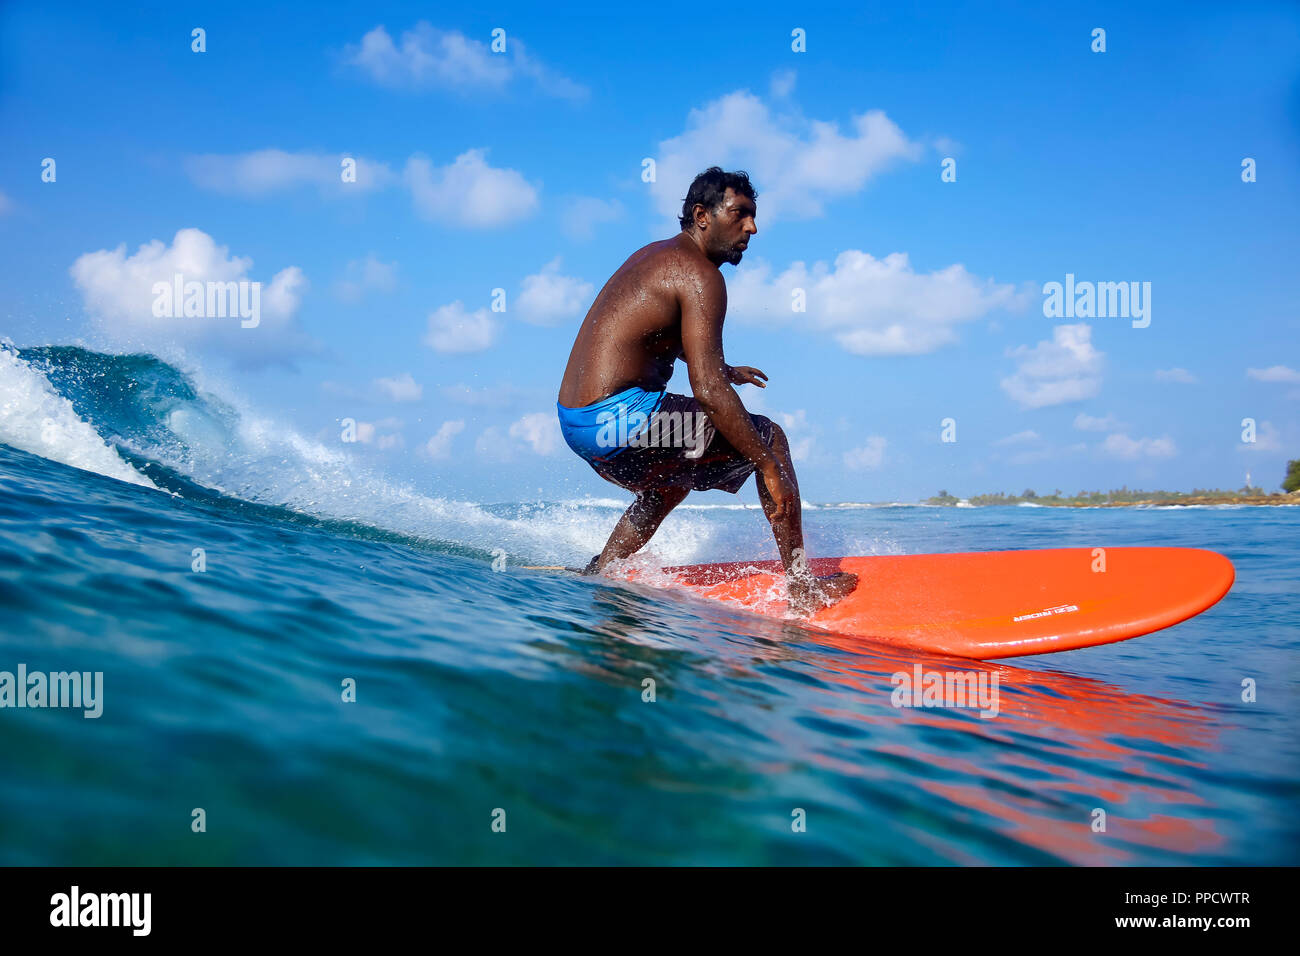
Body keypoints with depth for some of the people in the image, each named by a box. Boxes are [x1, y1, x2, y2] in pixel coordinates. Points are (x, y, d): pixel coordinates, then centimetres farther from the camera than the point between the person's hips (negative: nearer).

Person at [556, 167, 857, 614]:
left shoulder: (654, 256, 19)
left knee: (672, 482, 36)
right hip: (618, 415, -10)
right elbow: (707, 389, -21)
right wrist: (769, 466, -17)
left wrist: (722, 370, 47)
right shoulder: (699, 274, -11)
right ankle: (801, 587, -2)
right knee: (767, 435, -1)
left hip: (574, 421, 10)